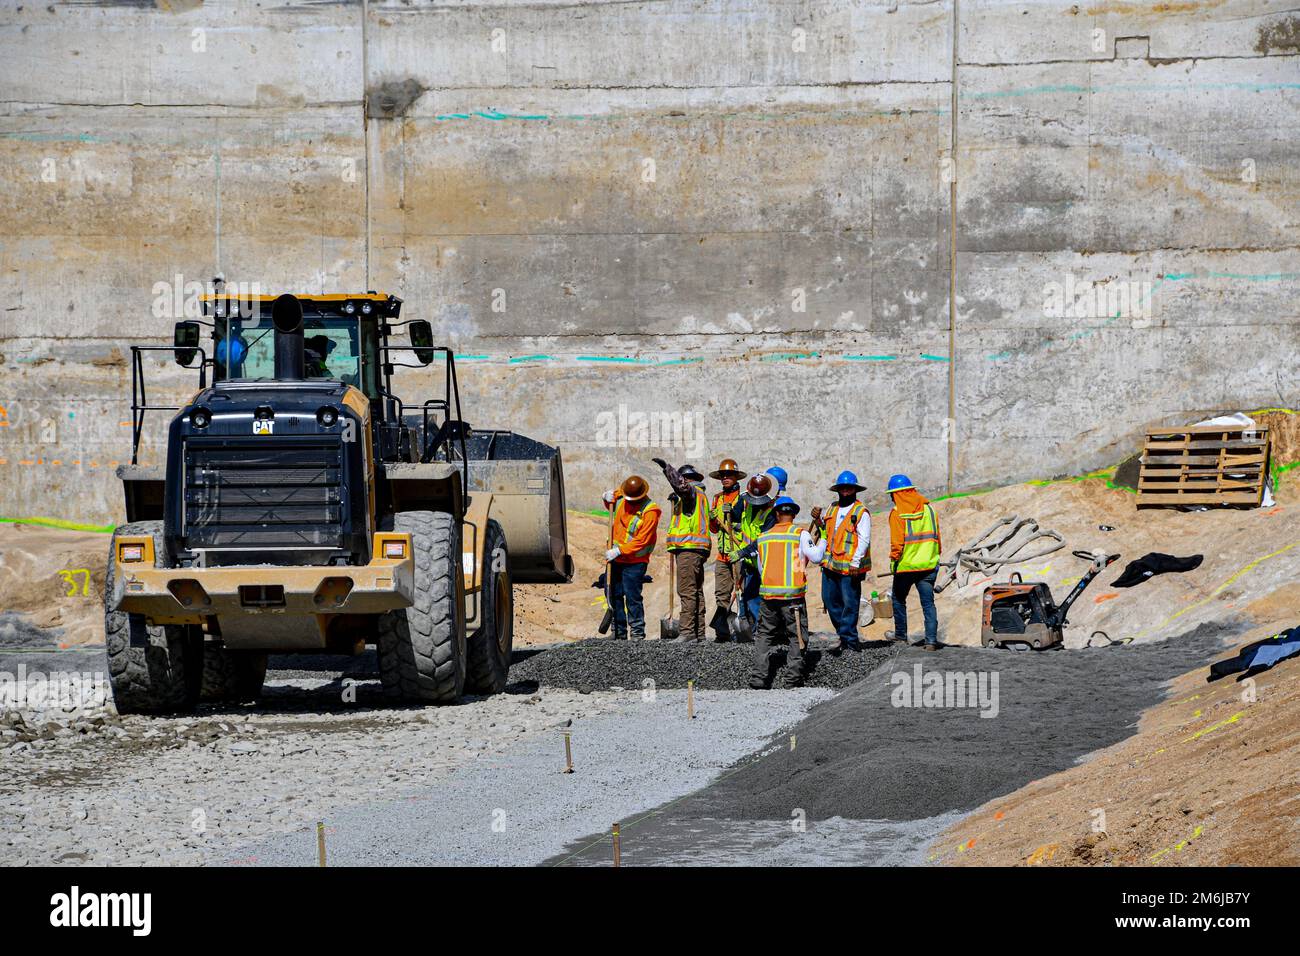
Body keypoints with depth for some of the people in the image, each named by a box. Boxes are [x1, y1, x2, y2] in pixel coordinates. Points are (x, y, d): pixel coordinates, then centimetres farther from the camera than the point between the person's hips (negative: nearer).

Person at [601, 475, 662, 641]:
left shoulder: (650, 512, -17)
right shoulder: (621, 498, 3)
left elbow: (641, 540, -21)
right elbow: (612, 504, 29)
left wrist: (619, 550, -24)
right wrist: (608, 498, 5)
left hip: (634, 561, -7)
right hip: (616, 559, 7)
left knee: (632, 596, -11)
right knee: (615, 596, 8)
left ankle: (637, 633, -4)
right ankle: (619, 633, 16)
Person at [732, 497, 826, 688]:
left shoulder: (763, 537, 12)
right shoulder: (800, 534, -2)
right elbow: (816, 557, -9)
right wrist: (822, 541, 8)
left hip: (768, 595, 3)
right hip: (793, 597, -3)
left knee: (764, 636, 14)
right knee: (797, 637, 5)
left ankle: (758, 678, 6)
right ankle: (792, 678, -3)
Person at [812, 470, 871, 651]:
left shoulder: (861, 512, -5)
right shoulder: (833, 508, 16)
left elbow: (864, 540, -11)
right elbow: (824, 530, 29)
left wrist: (855, 562, -19)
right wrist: (817, 519, 8)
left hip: (850, 567, -7)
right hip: (830, 564, 7)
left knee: (850, 603, -5)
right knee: (830, 600, 9)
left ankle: (849, 639, 0)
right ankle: (845, 635, 20)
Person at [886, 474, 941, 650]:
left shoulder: (897, 513, -9)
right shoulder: (928, 508, 5)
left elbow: (897, 542, -14)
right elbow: (936, 535, 10)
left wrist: (894, 559, -4)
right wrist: (936, 555, 19)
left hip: (905, 565, -3)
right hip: (928, 565, 3)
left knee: (899, 600, 18)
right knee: (928, 603, 4)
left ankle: (901, 636, 25)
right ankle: (931, 640, -5)